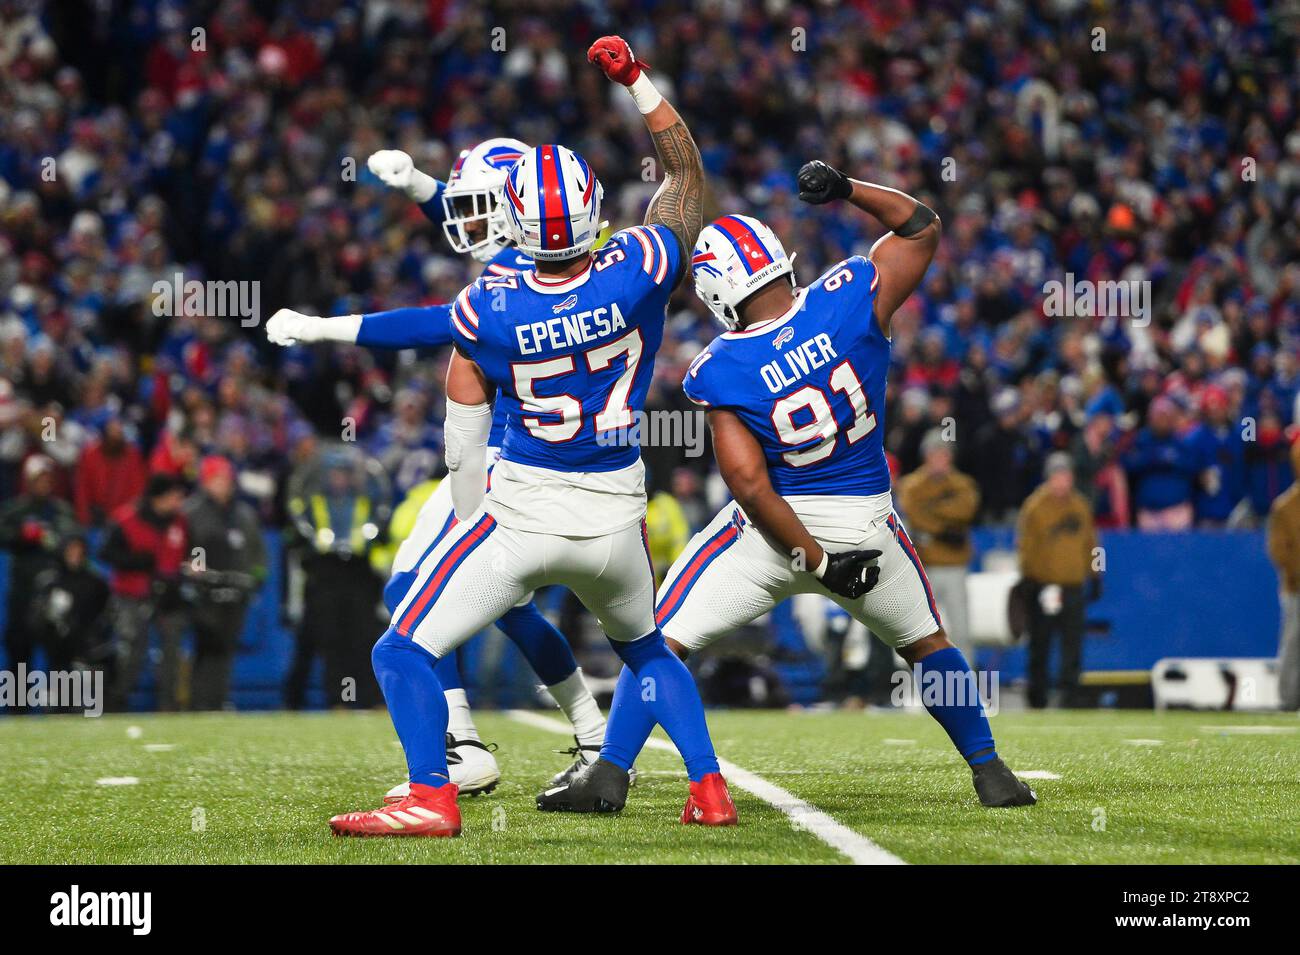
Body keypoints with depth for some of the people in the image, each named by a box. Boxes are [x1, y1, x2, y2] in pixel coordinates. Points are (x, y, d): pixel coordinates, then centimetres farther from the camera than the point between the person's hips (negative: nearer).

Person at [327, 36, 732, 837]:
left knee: (405, 652, 5)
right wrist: (637, 79, 11)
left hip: (520, 513, -3)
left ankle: (432, 797, -8)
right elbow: (688, 176, 8)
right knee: (646, 650, 29)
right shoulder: (638, 274, -12)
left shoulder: (487, 311, -14)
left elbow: (464, 441, -3)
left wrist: (476, 527, 10)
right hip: (615, 517, 4)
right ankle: (710, 788, 20)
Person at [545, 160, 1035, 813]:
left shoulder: (720, 372, -16)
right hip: (864, 521, 3)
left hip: (776, 523, -3)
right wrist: (845, 189, 2)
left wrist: (817, 561, -12)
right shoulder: (851, 300, -13)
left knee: (662, 639, 7)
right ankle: (989, 771, 24)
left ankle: (608, 773, -1)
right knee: (925, 642, 25)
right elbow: (920, 225, 3)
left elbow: (750, 487, -17)